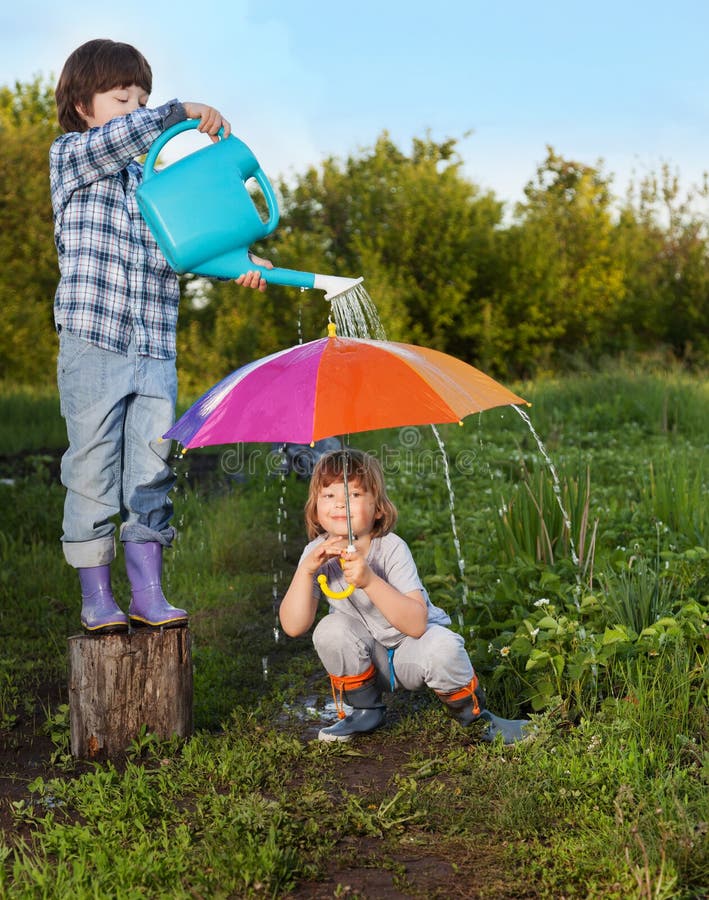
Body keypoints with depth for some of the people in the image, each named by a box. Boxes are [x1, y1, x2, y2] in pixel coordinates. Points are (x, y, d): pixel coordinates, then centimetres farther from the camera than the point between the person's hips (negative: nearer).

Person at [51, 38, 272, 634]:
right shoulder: (69, 156, 5)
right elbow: (113, 140, -17)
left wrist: (242, 261, -5)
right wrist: (181, 112, -19)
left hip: (156, 350, 5)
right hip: (93, 345, -4)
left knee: (151, 472, 3)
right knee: (95, 471, 0)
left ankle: (148, 593, 10)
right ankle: (97, 597, 9)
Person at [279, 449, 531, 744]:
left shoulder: (392, 549, -24)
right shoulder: (318, 553, -13)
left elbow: (416, 624, -33)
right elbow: (293, 626, -20)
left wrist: (369, 581, -45)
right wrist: (306, 570, -33)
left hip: (411, 649, -3)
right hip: (369, 659, 3)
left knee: (443, 647, -33)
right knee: (331, 629, -25)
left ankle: (473, 714, -3)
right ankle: (364, 710, -1)